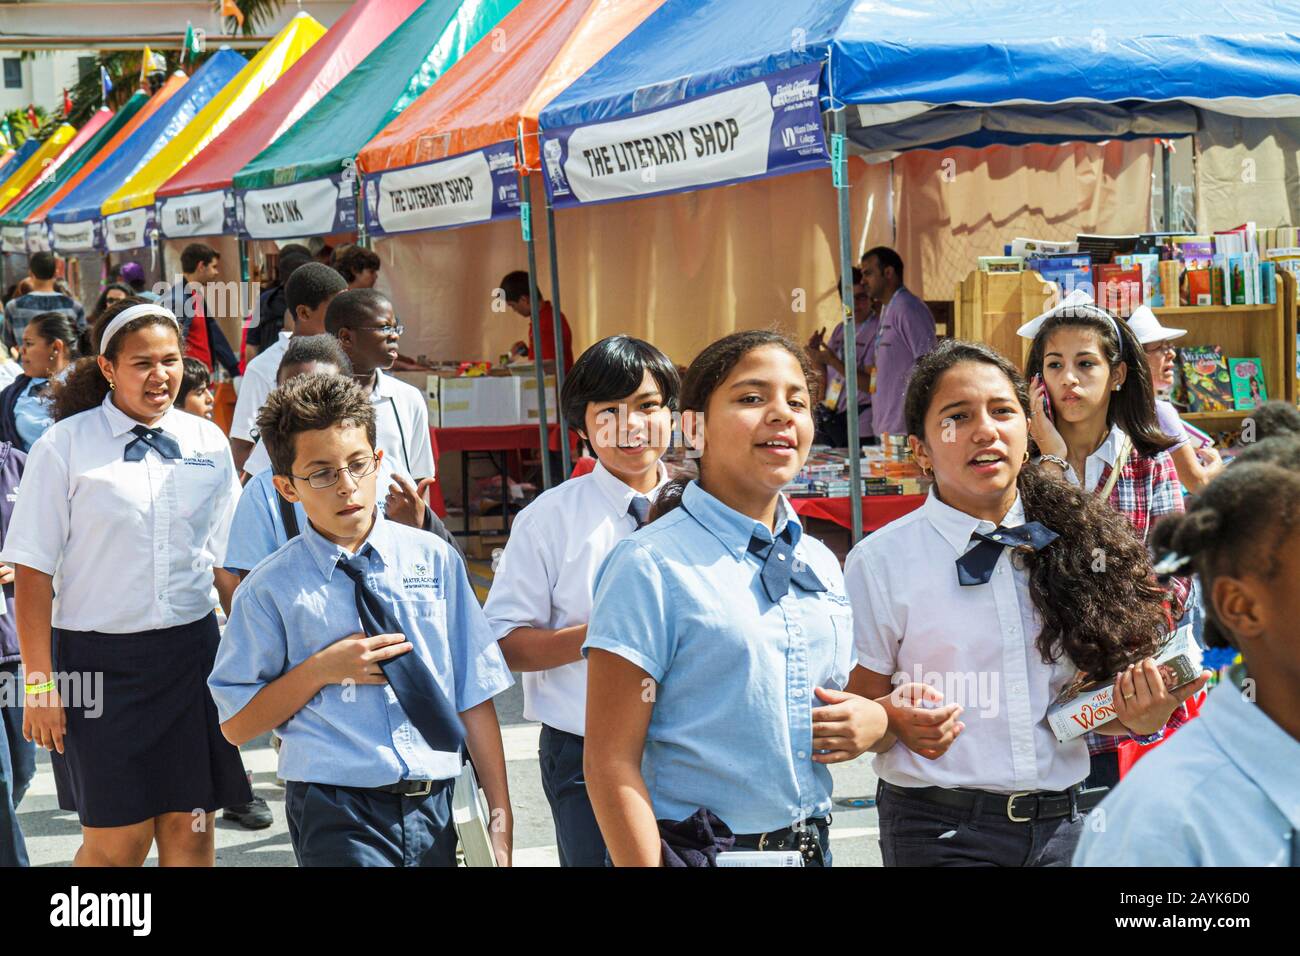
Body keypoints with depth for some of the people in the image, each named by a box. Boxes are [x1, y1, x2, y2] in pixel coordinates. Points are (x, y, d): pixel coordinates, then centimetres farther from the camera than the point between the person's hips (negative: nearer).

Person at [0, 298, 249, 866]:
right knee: (117, 842, 0)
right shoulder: (65, 446, -5)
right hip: (99, 659, -3)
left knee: (190, 832, 3)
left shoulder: (207, 443, 7)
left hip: (189, 650, 3)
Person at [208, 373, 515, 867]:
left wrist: (500, 815, 4)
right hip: (337, 819, -3)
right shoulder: (270, 590, -1)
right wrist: (320, 669, -11)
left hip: (434, 806, 3)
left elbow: (474, 695, 7)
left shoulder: (435, 560, 5)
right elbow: (236, 724, 1)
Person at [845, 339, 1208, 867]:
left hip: (1065, 820, 3)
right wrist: (897, 721, -23)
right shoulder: (880, 562, -6)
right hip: (942, 829, -3)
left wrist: (1136, 716, -6)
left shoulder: (1075, 543, 5)